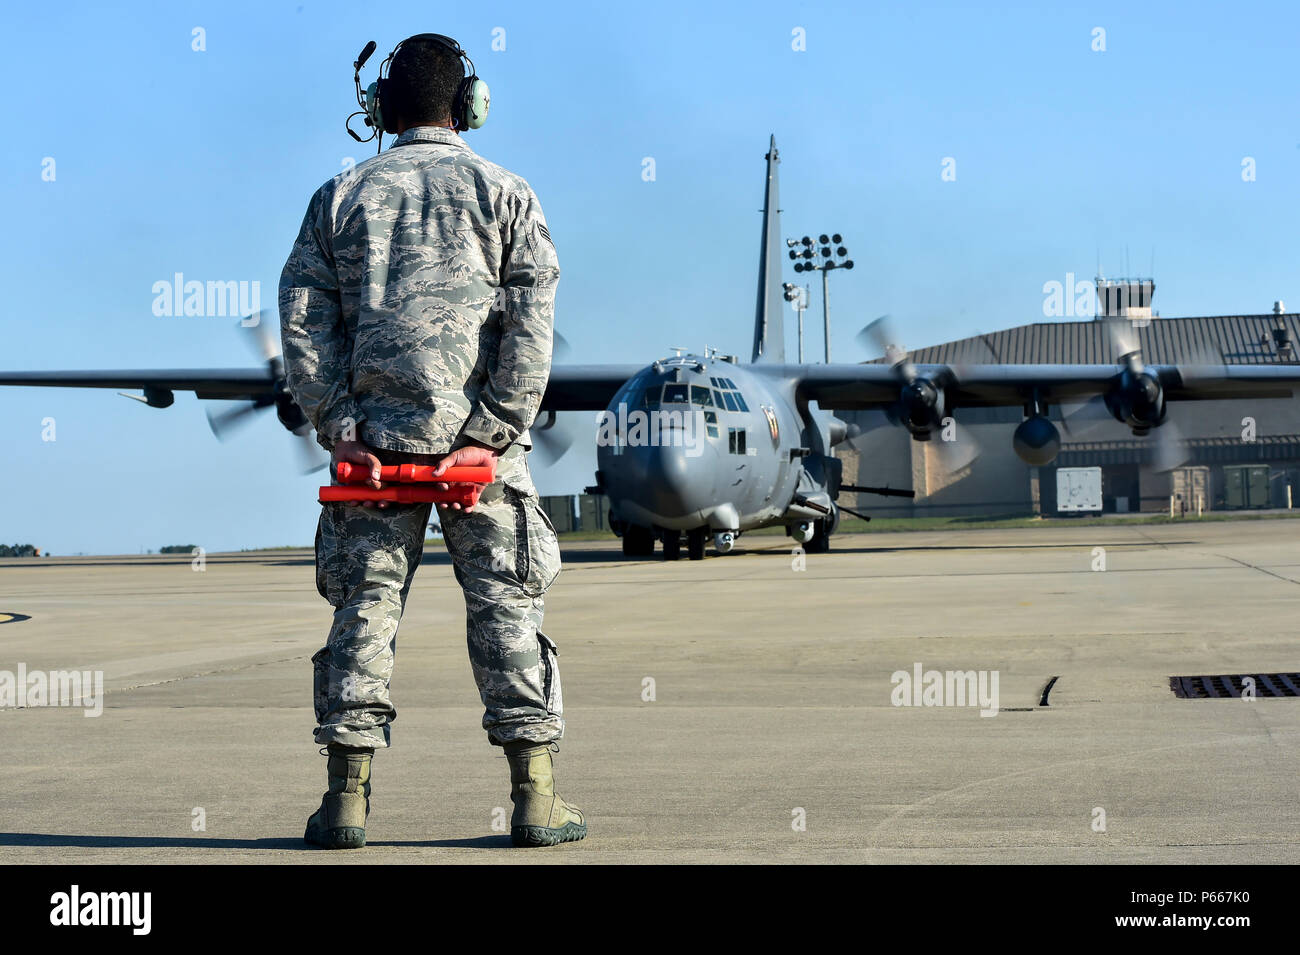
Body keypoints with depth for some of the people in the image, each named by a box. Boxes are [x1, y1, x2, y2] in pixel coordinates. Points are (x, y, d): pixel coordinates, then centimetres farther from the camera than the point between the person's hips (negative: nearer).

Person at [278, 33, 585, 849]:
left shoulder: (342, 197, 9)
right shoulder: (503, 193, 5)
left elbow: (303, 321, 1)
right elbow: (530, 324, -6)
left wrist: (340, 427, -1)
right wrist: (491, 436, -8)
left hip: (374, 440, 1)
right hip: (478, 436, -1)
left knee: (365, 607, 6)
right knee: (507, 606, 3)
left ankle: (348, 797, 3)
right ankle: (536, 797, 2)